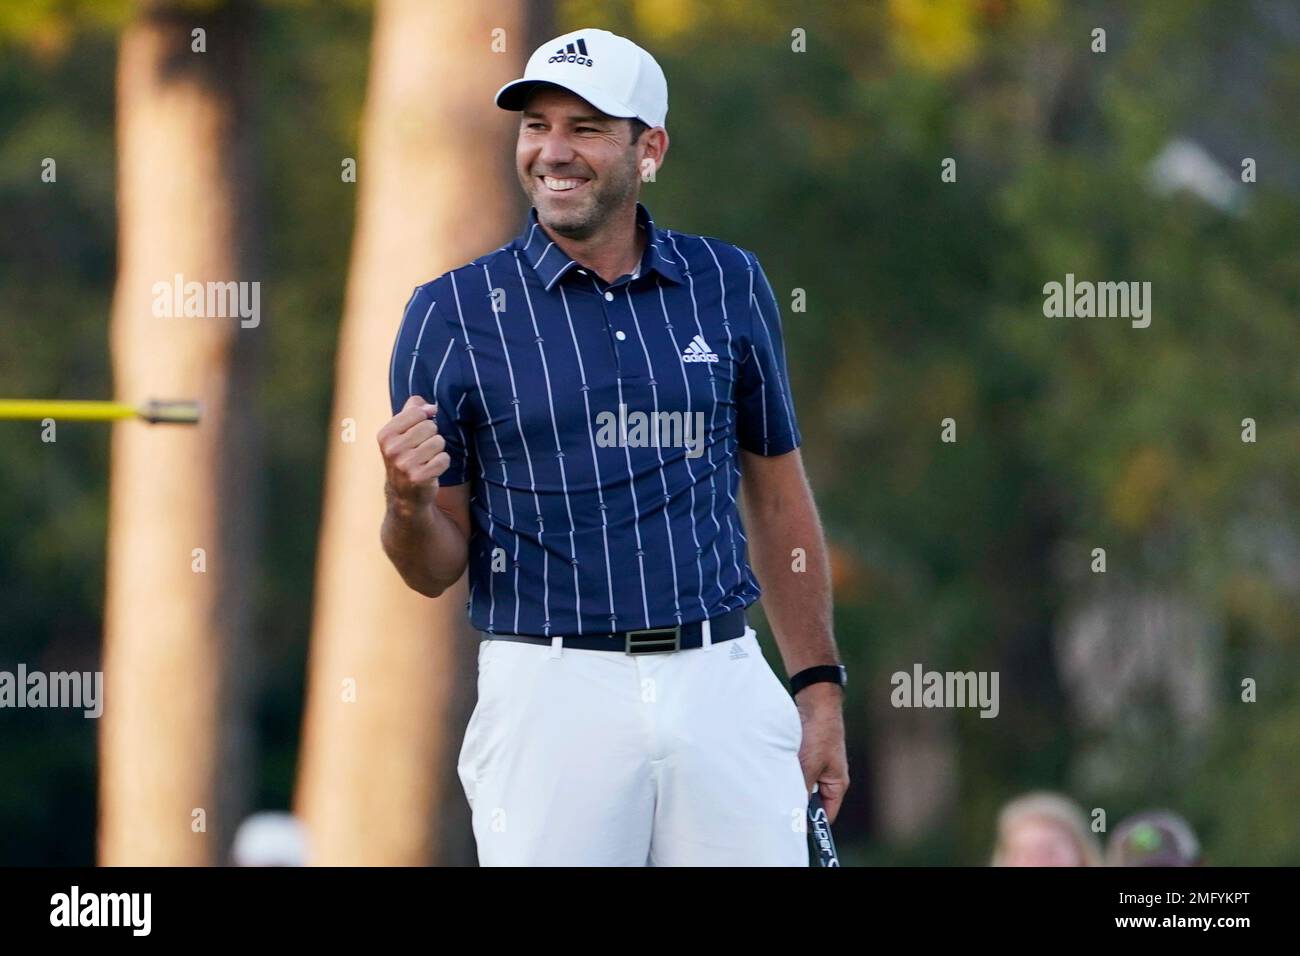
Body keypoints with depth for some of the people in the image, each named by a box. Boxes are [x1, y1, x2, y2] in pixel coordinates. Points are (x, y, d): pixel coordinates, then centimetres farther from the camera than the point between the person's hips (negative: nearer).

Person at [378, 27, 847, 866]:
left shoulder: (729, 287, 8)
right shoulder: (453, 314, 1)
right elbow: (436, 569, 3)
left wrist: (820, 690, 10)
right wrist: (411, 503, -20)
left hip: (725, 683, 2)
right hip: (553, 693, -2)